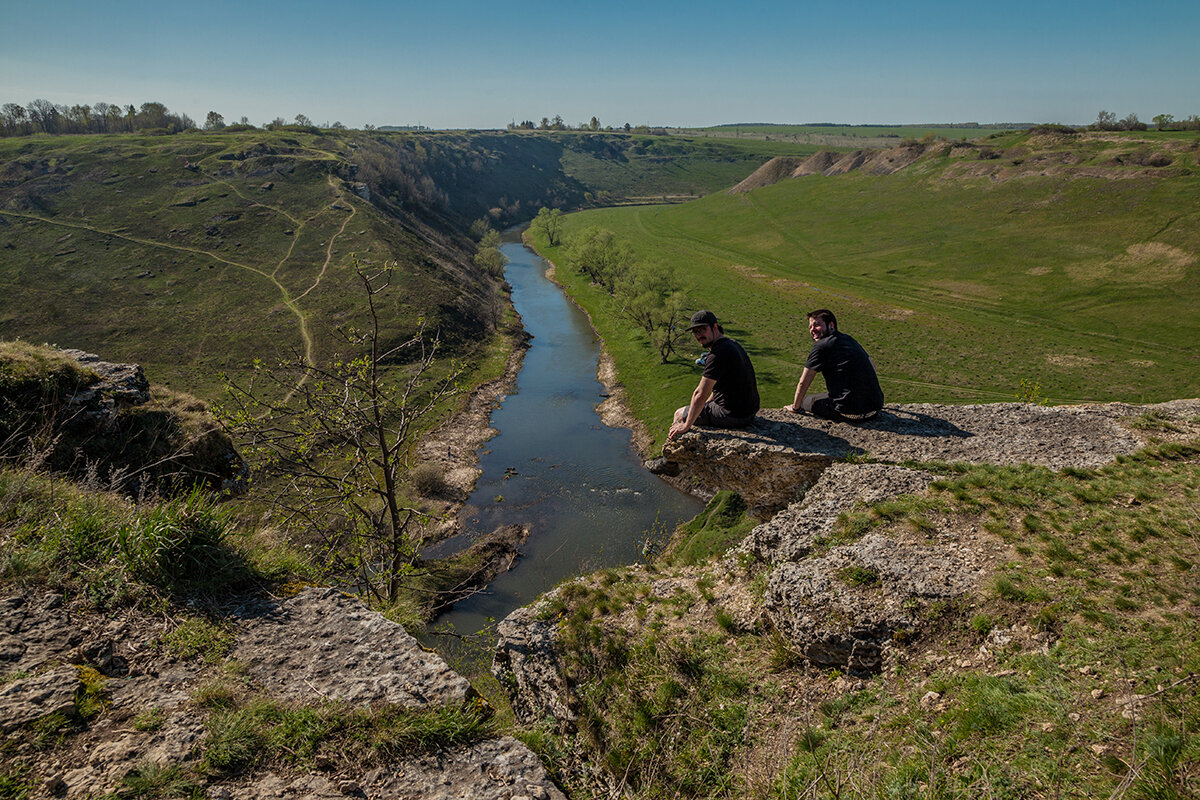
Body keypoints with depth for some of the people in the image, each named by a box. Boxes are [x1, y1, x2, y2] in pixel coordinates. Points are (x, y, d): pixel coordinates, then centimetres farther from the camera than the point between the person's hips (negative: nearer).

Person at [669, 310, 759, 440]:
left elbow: (701, 394, -23)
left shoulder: (718, 354, -23)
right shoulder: (731, 344, 10)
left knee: (679, 415, 8)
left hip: (734, 415, -9)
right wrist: (706, 404, 22)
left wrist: (686, 426, -17)